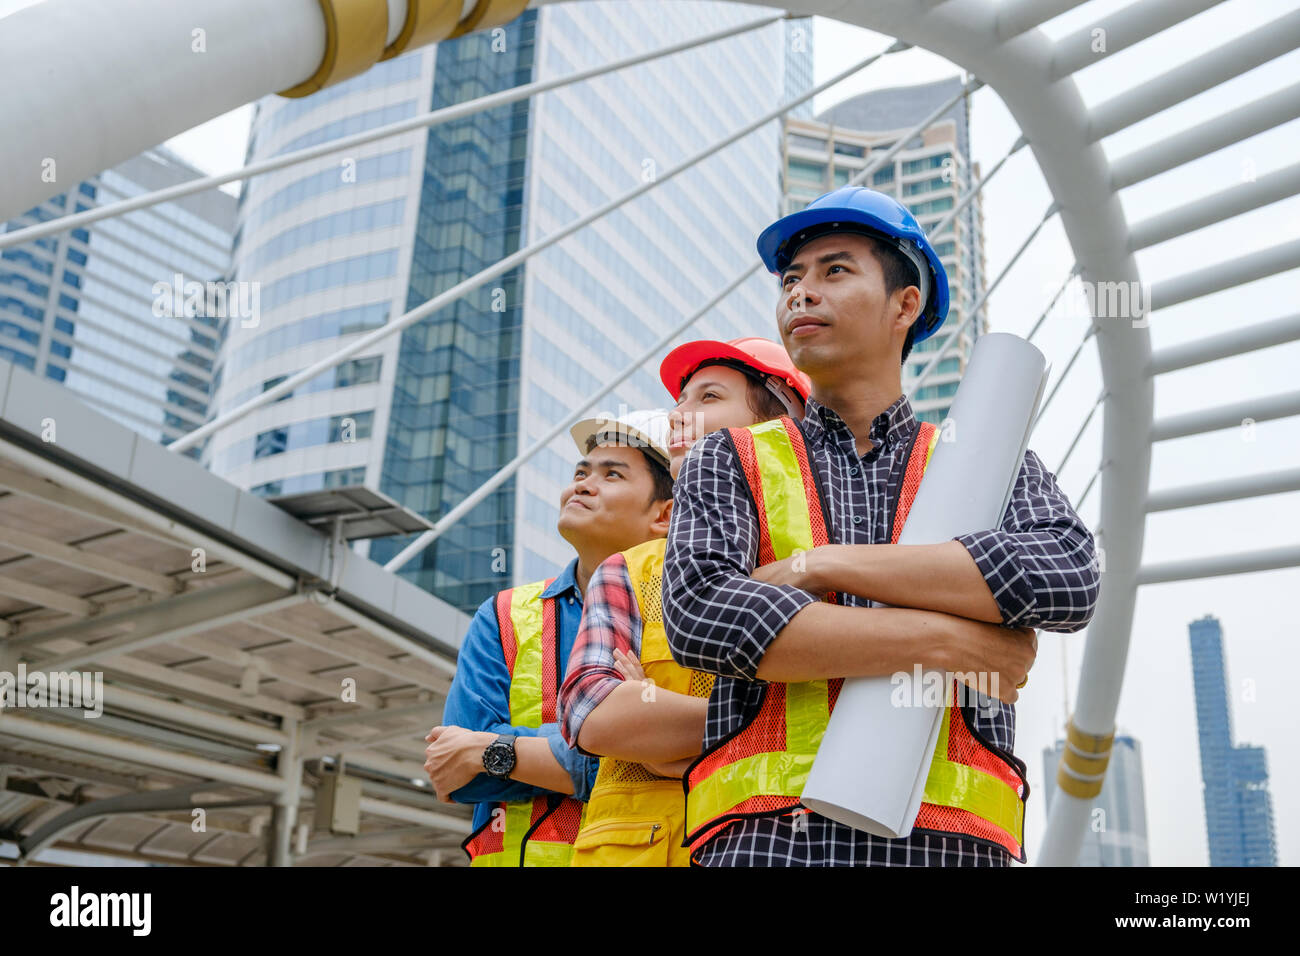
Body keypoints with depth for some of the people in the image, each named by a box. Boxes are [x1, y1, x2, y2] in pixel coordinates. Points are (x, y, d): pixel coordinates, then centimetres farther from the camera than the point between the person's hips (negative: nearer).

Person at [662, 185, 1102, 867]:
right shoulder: (729, 463, 11)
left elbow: (1070, 580, -6)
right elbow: (696, 612, -6)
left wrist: (824, 563, -8)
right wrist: (944, 641, -8)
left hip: (952, 839, 1)